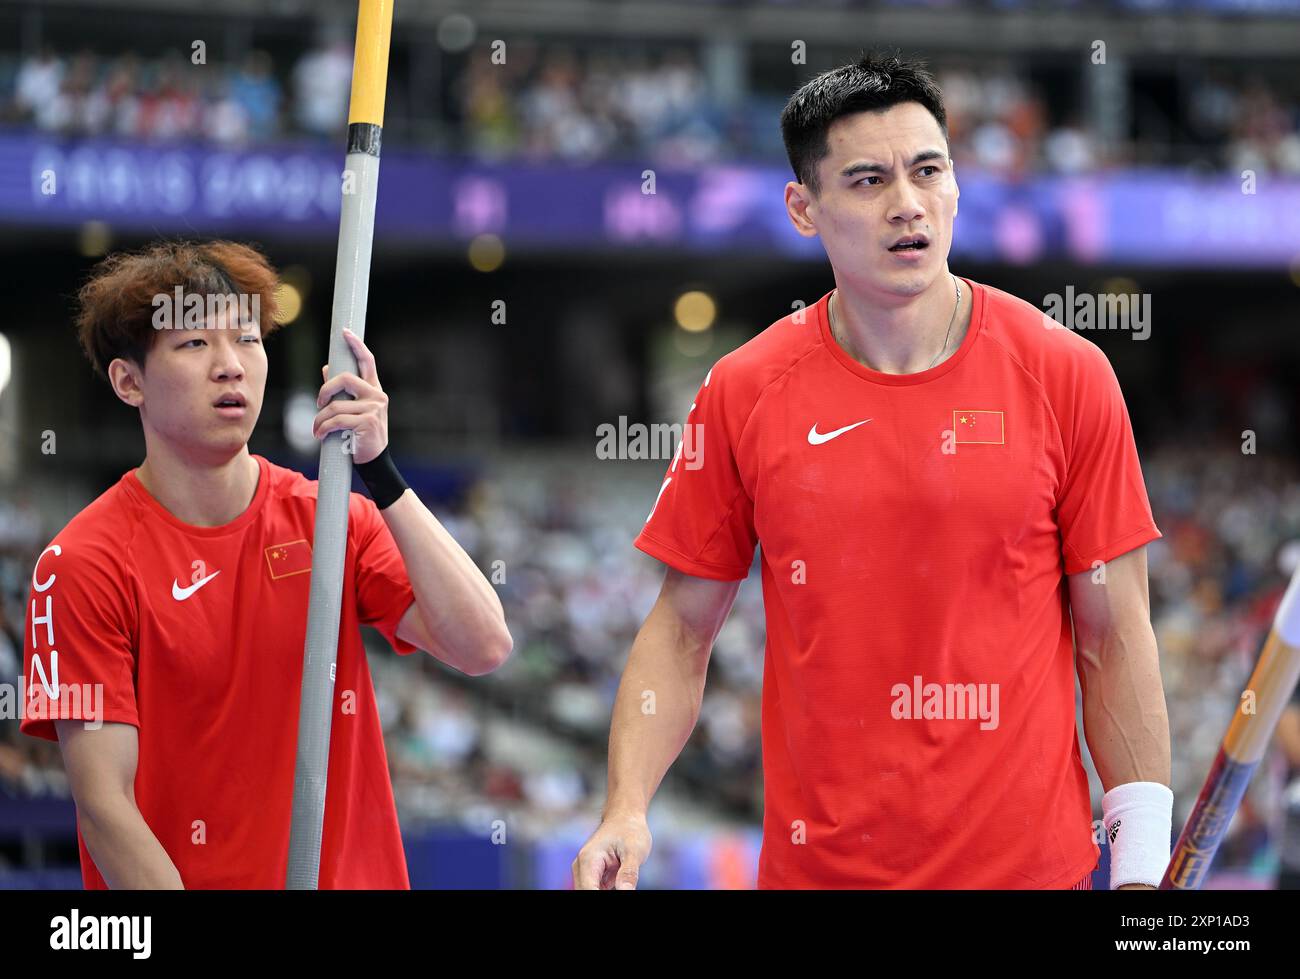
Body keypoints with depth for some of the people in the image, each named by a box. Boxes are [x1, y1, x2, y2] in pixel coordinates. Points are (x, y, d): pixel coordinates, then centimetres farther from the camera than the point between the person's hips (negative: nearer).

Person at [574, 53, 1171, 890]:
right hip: (817, 863, 1)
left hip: (1032, 862, -1)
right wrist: (625, 811, -9)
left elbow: (1113, 637, -1)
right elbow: (681, 633, 4)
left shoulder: (1066, 376, -4)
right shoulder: (742, 396, -1)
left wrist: (1142, 857, -6)